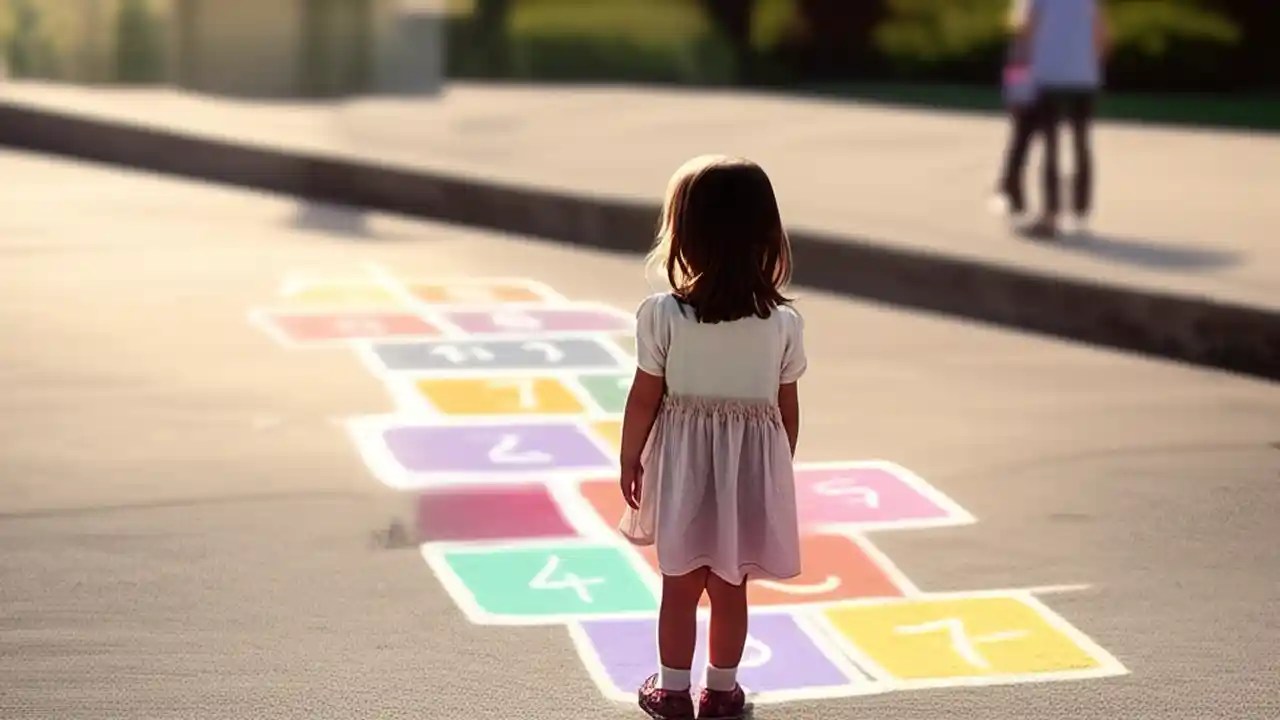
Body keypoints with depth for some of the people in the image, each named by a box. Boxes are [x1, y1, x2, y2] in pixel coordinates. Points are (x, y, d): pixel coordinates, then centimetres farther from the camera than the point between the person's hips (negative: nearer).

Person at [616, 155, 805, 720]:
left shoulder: (663, 315, -15)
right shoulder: (784, 323, -9)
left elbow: (644, 400, -9)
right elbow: (788, 409, -1)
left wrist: (629, 458, 5)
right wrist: (779, 471, 14)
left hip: (683, 466, -1)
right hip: (752, 467, 1)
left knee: (679, 586, 13)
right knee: (730, 589, 14)